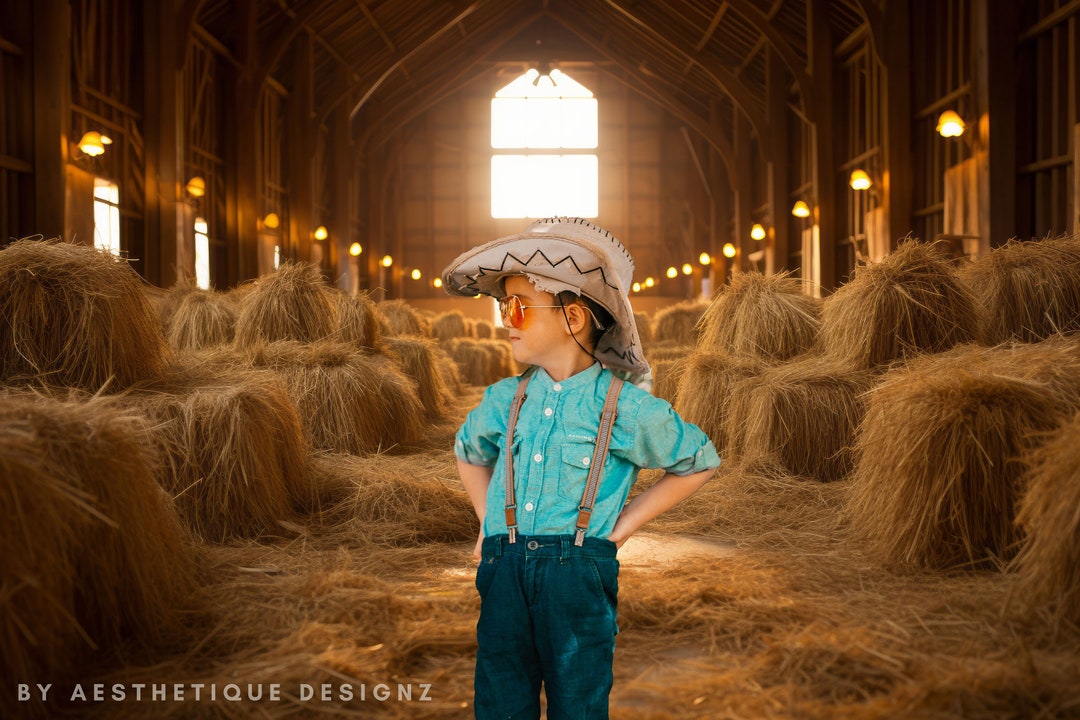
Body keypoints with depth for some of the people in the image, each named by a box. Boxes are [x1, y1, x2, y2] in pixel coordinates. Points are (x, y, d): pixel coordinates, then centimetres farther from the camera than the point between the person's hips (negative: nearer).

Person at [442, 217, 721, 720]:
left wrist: (622, 527, 5)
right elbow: (469, 453, 33)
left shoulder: (624, 405, -3)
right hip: (504, 574, 4)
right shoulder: (504, 400, 10)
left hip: (579, 576, -4)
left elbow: (698, 463, 10)